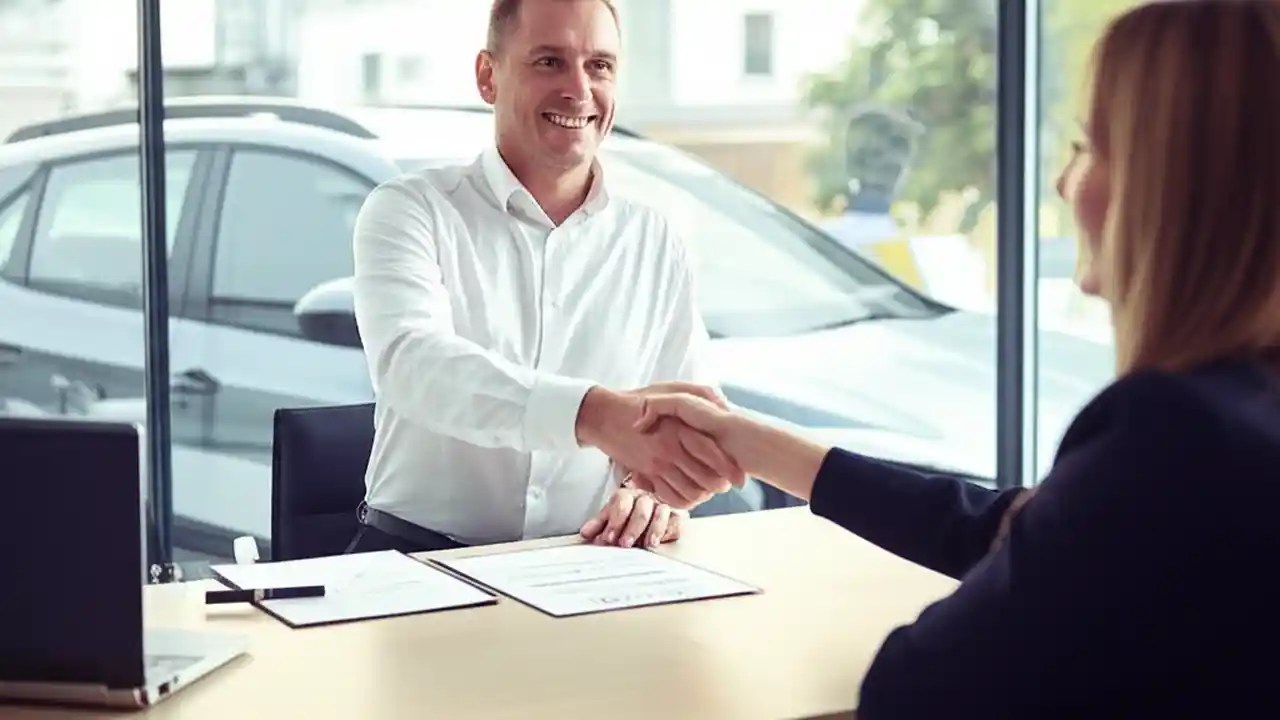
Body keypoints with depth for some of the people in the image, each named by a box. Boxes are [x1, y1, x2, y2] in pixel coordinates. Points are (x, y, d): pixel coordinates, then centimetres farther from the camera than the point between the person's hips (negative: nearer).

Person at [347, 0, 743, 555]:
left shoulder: (655, 244, 12)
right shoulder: (410, 211, -1)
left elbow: (689, 420, 11)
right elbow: (410, 361, -21)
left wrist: (654, 488, -15)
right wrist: (594, 413, -38)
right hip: (418, 558, -3)